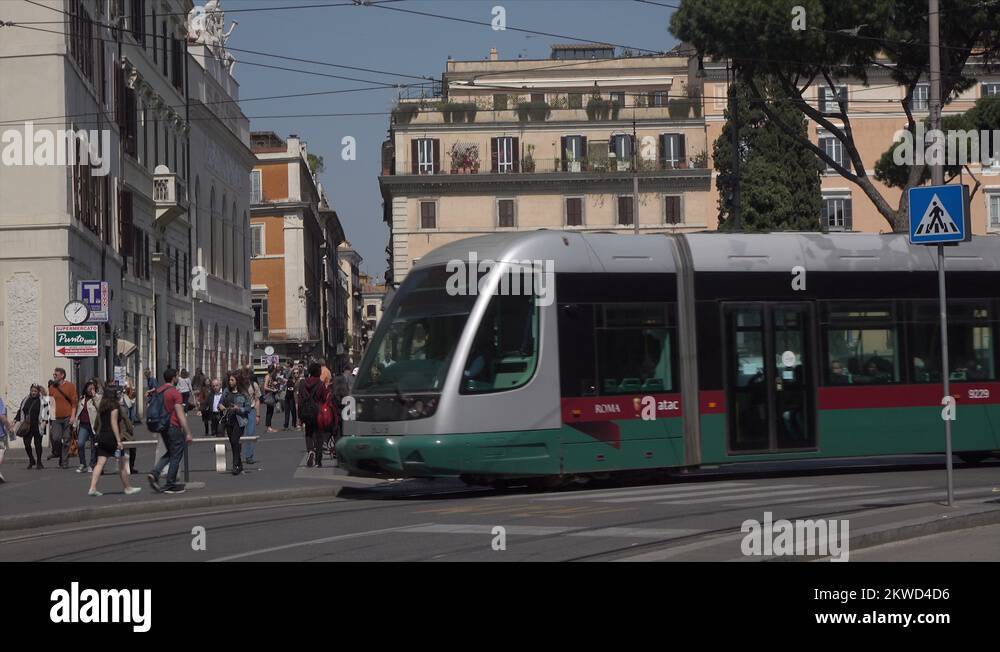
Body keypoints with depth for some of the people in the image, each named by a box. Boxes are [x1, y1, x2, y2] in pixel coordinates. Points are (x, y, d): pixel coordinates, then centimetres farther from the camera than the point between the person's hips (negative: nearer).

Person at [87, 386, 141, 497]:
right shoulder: (114, 406, -9)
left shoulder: (101, 407, 11)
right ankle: (128, 488, 12)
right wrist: (119, 440, -16)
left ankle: (92, 488, -8)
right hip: (112, 437, -7)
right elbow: (114, 423, -15)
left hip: (101, 437, 7)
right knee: (122, 463, 5)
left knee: (100, 463, 2)